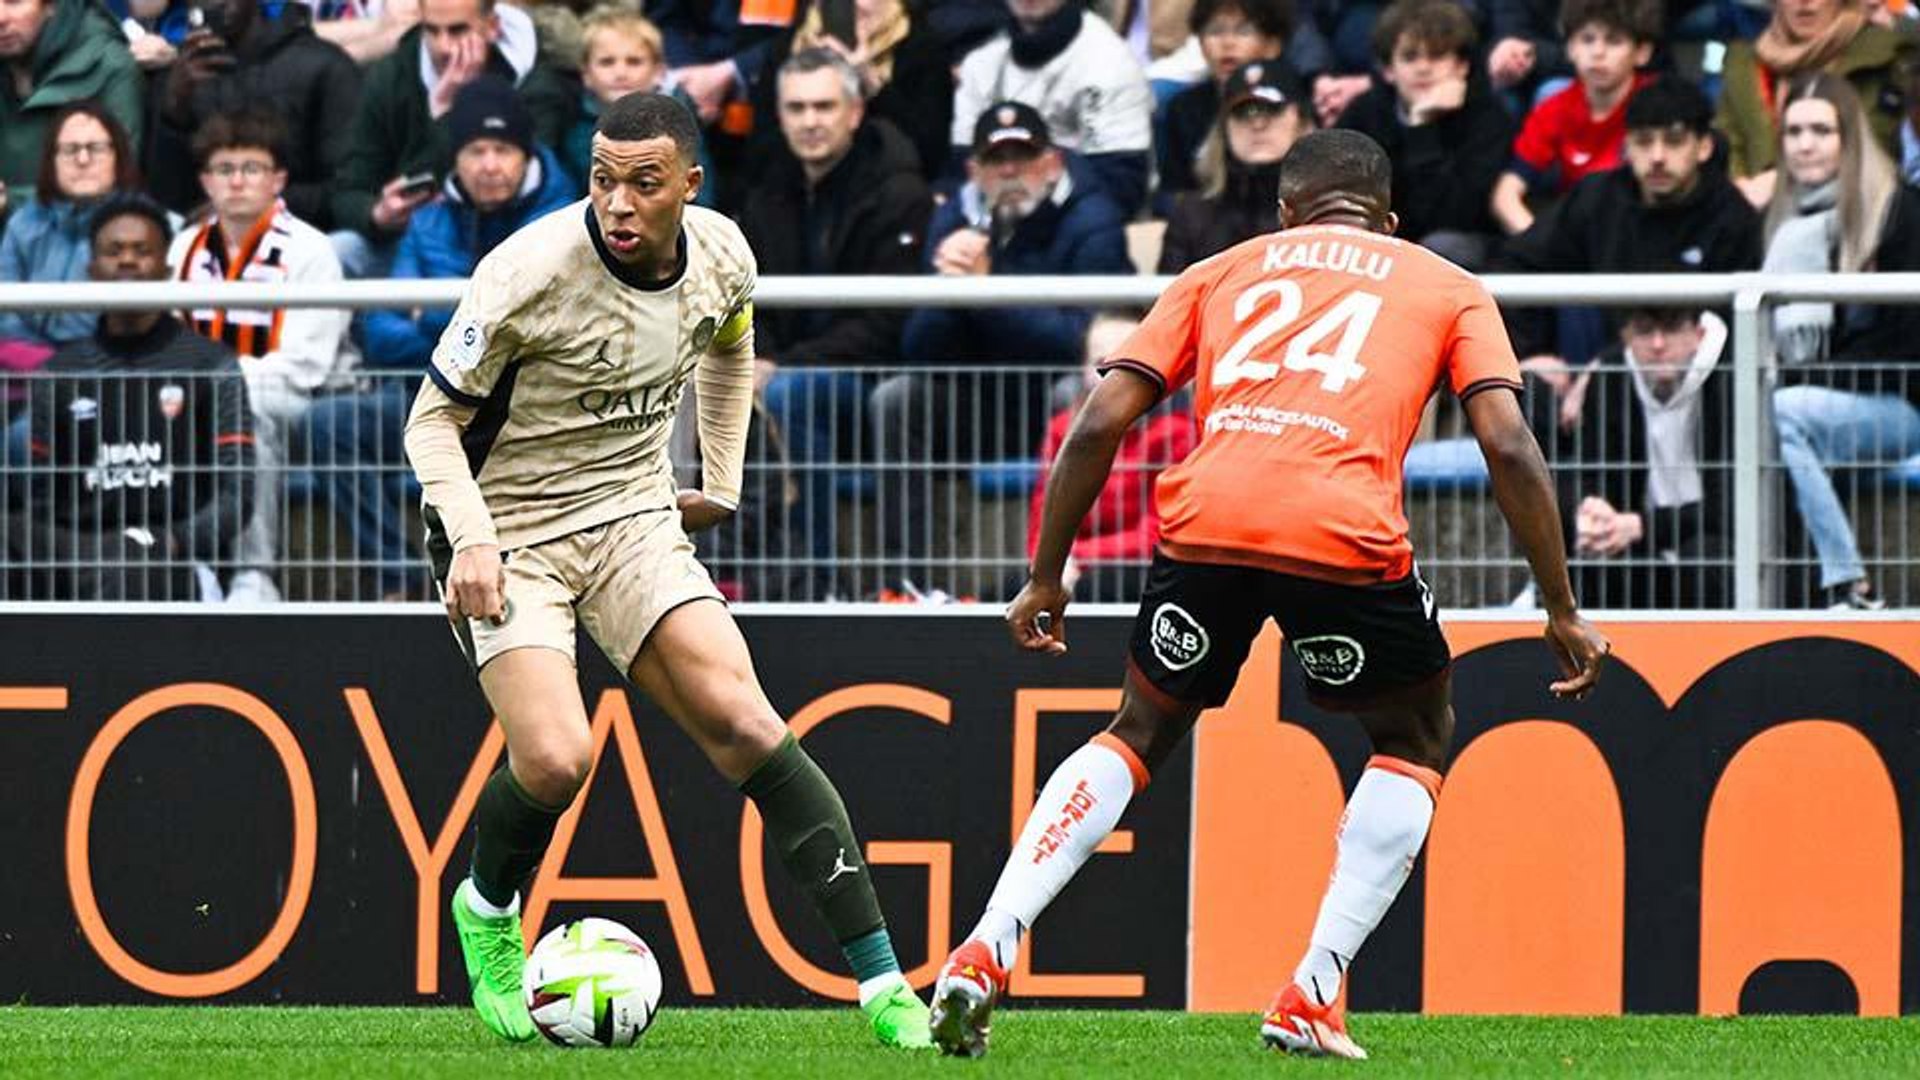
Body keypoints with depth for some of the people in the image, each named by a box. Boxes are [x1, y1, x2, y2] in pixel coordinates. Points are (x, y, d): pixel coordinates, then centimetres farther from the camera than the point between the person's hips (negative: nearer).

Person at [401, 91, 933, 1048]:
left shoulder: (722, 258, -5)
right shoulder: (530, 272, -21)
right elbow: (433, 420, -11)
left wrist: (719, 485, 19)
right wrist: (471, 538, -24)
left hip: (634, 522, 4)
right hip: (511, 533, -4)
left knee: (744, 726, -14)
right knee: (554, 758, -24)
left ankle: (882, 982, -12)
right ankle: (487, 913, 11)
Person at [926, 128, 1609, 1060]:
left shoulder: (1221, 274, 27)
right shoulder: (1447, 289, 23)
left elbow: (1099, 424, 17)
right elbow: (1508, 447, 9)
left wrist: (1045, 578, 24)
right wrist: (1561, 611, 12)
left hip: (1204, 519, 2)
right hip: (1347, 531, -2)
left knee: (1142, 730, 26)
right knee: (1414, 740, 23)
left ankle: (984, 953, 10)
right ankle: (1309, 999, 10)